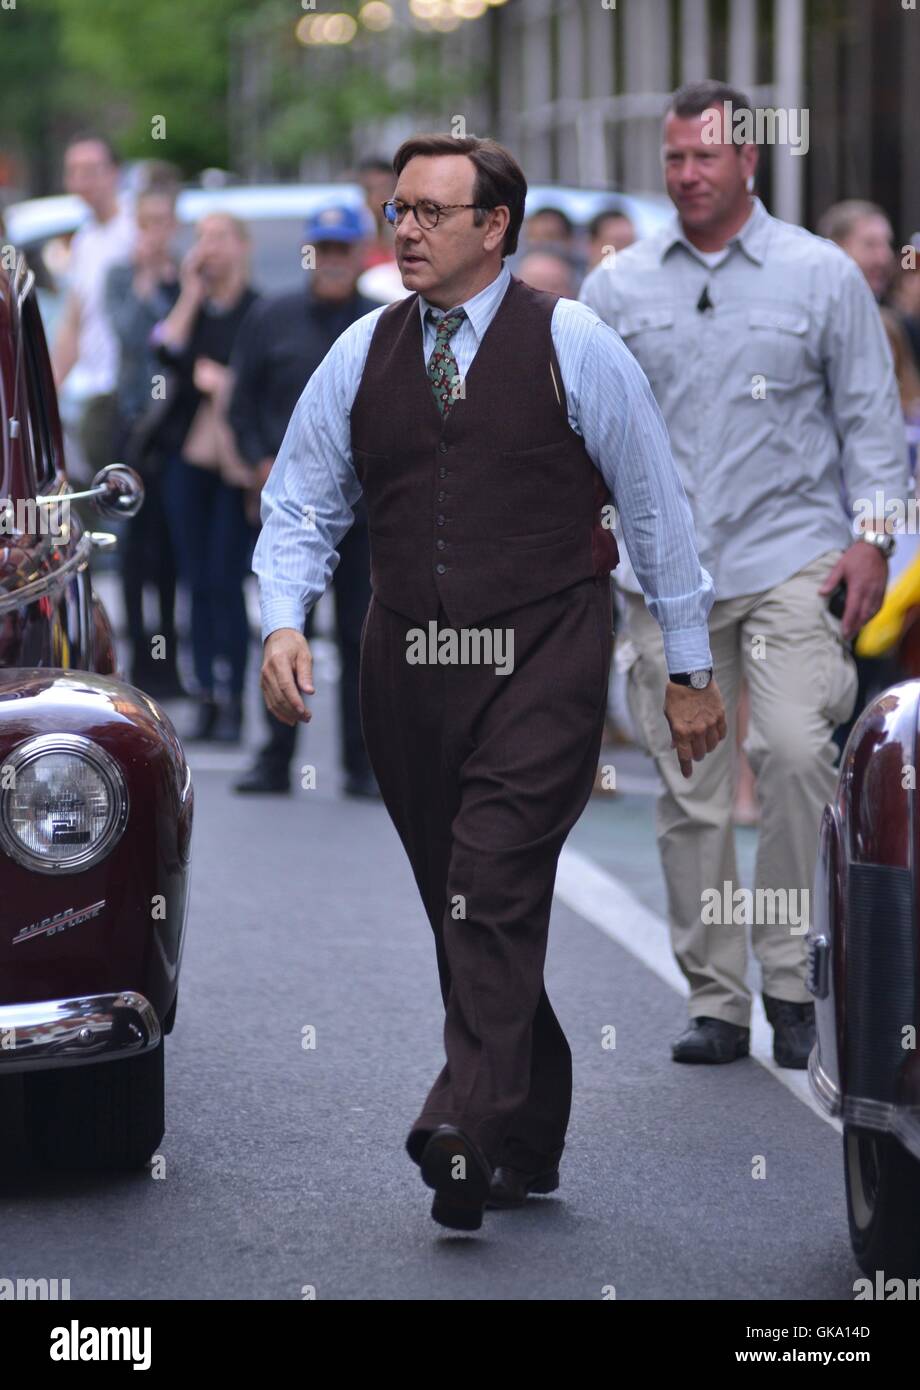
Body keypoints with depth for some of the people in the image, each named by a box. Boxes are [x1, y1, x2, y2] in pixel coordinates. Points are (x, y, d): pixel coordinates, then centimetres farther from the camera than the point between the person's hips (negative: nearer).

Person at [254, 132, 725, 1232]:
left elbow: (654, 508, 4)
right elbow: (299, 505, 12)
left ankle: (467, 1128, -28)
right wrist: (283, 623, -7)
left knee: (494, 887, -19)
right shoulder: (362, 356, 9)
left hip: (543, 658, -4)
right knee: (463, 906, 9)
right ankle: (528, 1146, 20)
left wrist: (691, 669, 5)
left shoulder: (573, 345, -1)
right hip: (408, 669, 4)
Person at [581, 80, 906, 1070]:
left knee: (794, 750, -19)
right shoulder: (618, 288, 10)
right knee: (687, 786, 1)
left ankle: (787, 977, -6)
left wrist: (870, 536, -2)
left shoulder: (821, 274, 5)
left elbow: (870, 413, 7)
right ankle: (714, 999, 8)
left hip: (790, 554, -2)